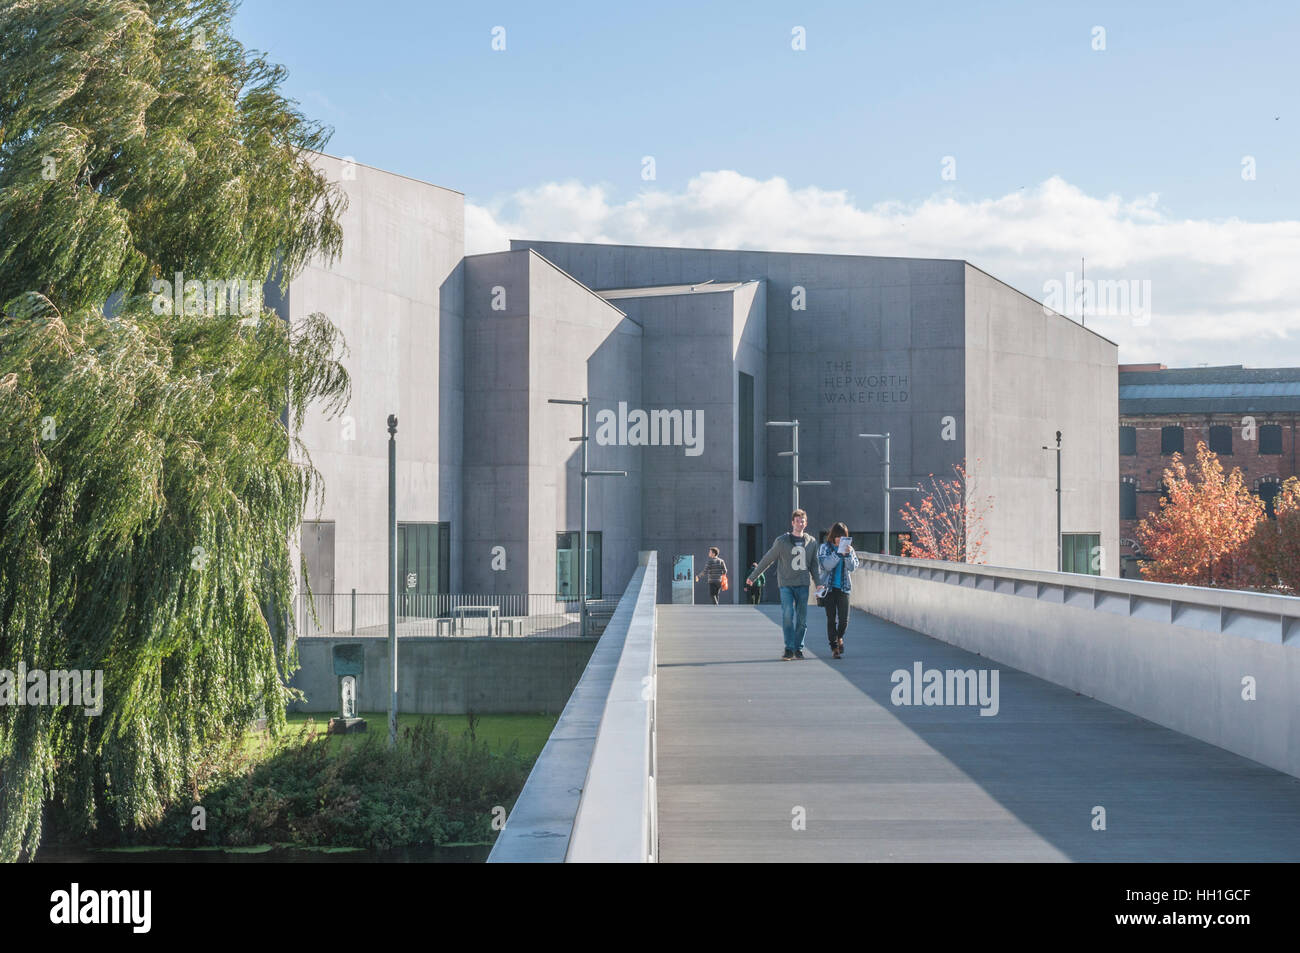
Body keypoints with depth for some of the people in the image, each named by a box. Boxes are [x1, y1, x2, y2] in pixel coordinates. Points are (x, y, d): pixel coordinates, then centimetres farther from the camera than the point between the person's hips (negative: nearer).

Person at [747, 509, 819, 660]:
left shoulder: (811, 542, 8)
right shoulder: (782, 541, -2)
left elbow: (814, 565, 17)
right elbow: (767, 559, 5)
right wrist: (752, 577, 9)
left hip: (803, 585, 3)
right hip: (786, 584, -3)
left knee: (802, 618, 2)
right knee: (788, 614, -15)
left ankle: (798, 648, 13)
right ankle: (789, 648, -10)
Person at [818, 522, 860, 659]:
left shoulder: (848, 548, 8)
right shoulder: (824, 548, 0)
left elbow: (852, 567, -2)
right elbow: (826, 565, -14)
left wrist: (848, 554, -17)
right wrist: (839, 553, -20)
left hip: (843, 587, 2)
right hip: (829, 587, -2)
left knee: (844, 619, -4)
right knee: (831, 619, 0)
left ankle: (839, 637, 26)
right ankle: (834, 647, 8)